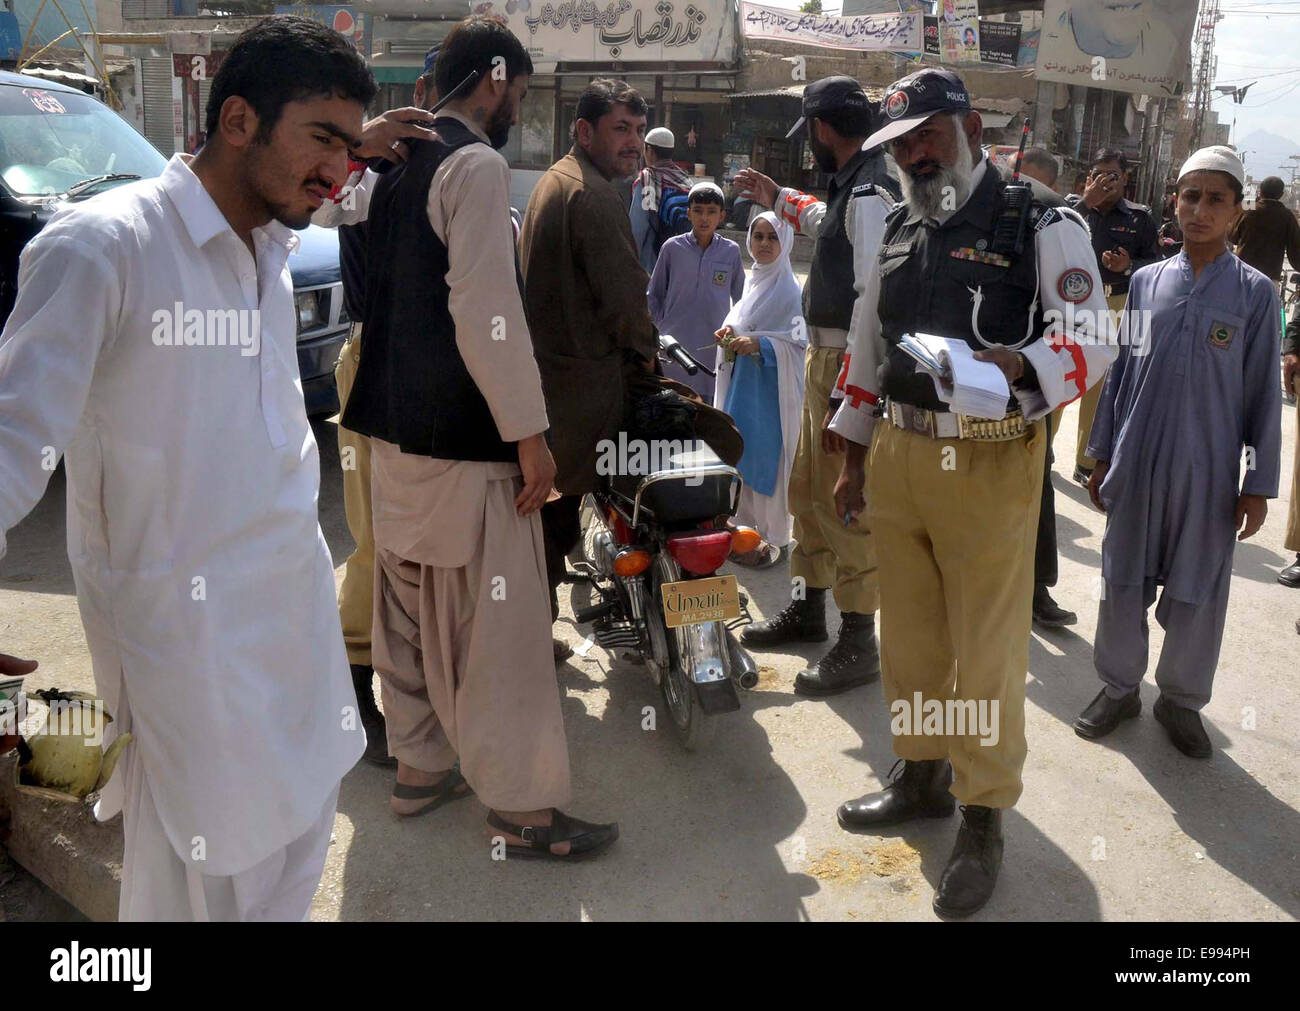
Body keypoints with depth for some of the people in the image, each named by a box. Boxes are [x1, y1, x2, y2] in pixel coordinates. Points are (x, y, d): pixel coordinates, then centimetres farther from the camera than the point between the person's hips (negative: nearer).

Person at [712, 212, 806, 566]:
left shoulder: (789, 287, -12)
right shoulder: (754, 278, 12)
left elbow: (797, 341, -15)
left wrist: (759, 345, -27)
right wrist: (730, 332, 1)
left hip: (771, 386, -8)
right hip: (742, 381, 8)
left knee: (765, 456, -3)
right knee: (741, 454, 13)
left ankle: (772, 538, 8)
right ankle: (746, 527, 27)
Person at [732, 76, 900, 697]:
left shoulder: (871, 193, -18)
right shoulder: (853, 184, 14)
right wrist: (777, 198, 47)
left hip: (852, 365, -11)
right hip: (825, 358, 11)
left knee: (843, 502, -6)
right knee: (808, 488, 19)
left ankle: (858, 645, 4)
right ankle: (807, 609, 35)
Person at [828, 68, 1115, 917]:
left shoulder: (1044, 226, -5)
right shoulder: (898, 230, 14)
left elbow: (1092, 342, -14)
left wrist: (1015, 364, -34)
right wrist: (854, 455, 17)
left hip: (991, 464, -6)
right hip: (897, 455, 6)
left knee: (986, 647, 2)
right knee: (909, 632, 16)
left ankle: (984, 819, 18)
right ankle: (922, 776, 35)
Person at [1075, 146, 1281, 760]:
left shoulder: (1254, 292, -1)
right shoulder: (1146, 281, 5)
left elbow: (1263, 393, -1)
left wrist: (1259, 485, -2)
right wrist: (1102, 456, 9)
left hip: (1209, 471, -2)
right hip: (1136, 462, 2)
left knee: (1198, 593, 7)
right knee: (1124, 582, 10)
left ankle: (1181, 699, 25)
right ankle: (1119, 687, 27)